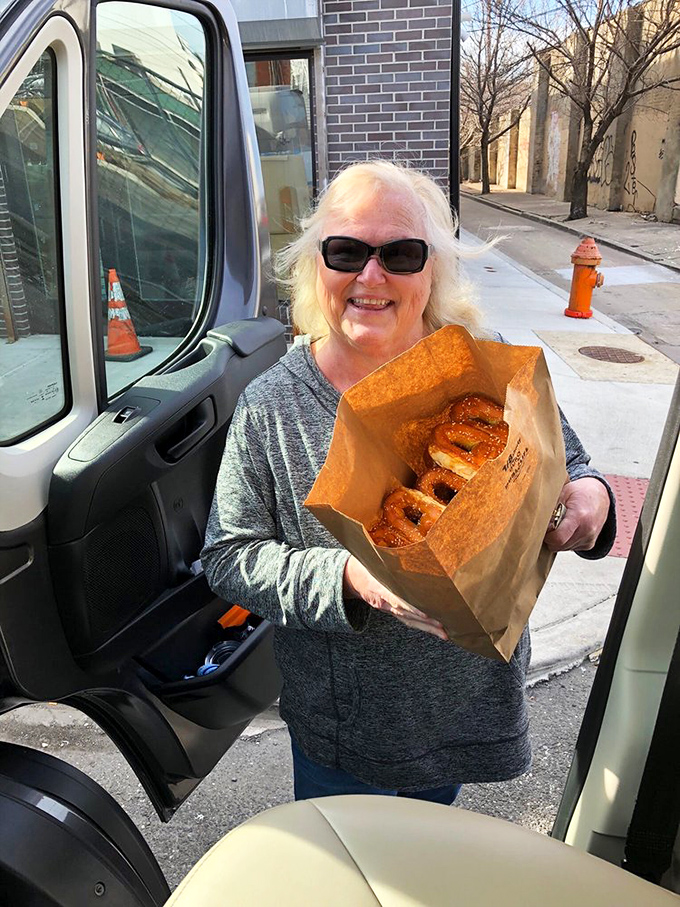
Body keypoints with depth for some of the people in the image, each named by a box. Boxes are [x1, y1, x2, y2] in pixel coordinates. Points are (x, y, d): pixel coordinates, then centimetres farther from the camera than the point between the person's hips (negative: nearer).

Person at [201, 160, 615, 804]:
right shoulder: (271, 406, -17)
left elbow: (566, 463, 2)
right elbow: (228, 556, -15)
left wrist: (589, 495, -22)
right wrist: (349, 577, -30)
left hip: (468, 698, 3)